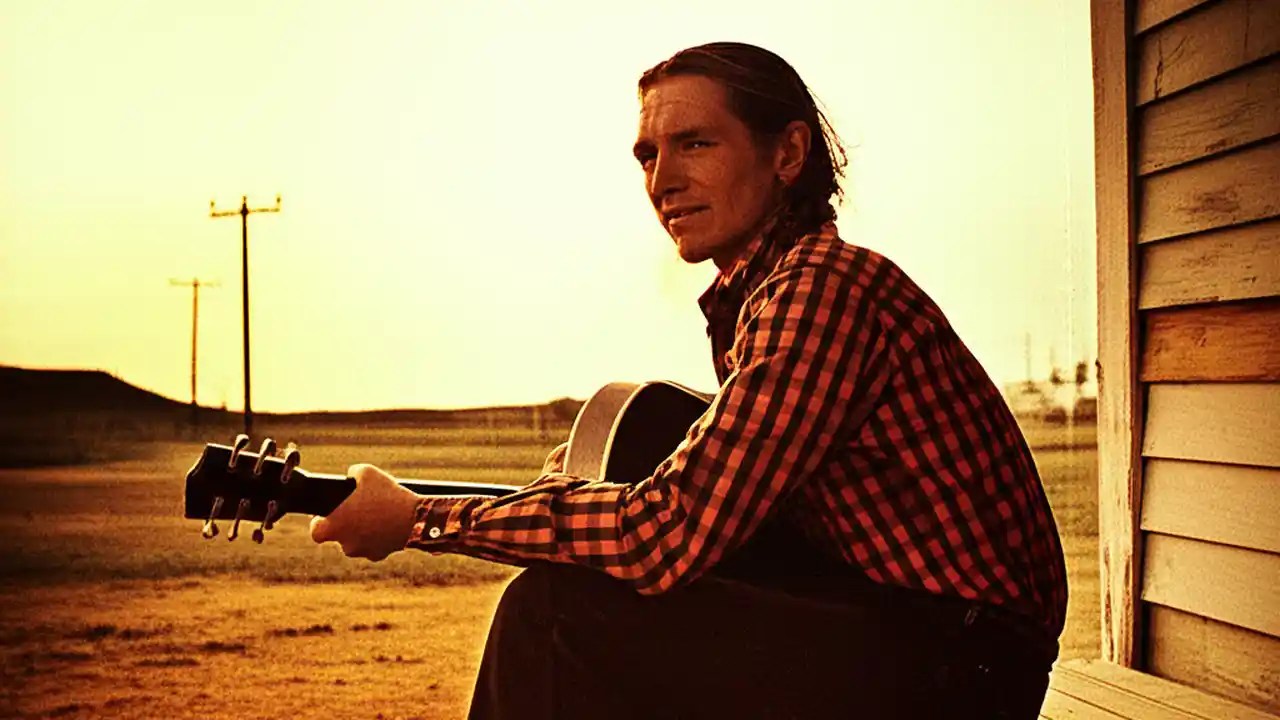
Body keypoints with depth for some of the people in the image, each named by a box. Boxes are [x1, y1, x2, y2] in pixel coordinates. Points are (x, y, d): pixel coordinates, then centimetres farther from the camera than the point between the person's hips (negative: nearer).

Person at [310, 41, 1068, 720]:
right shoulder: (761, 291, 11)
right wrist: (586, 483, 5)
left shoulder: (822, 286, -18)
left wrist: (420, 519, -16)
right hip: (896, 616, 10)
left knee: (556, 612, -19)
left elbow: (670, 534, -24)